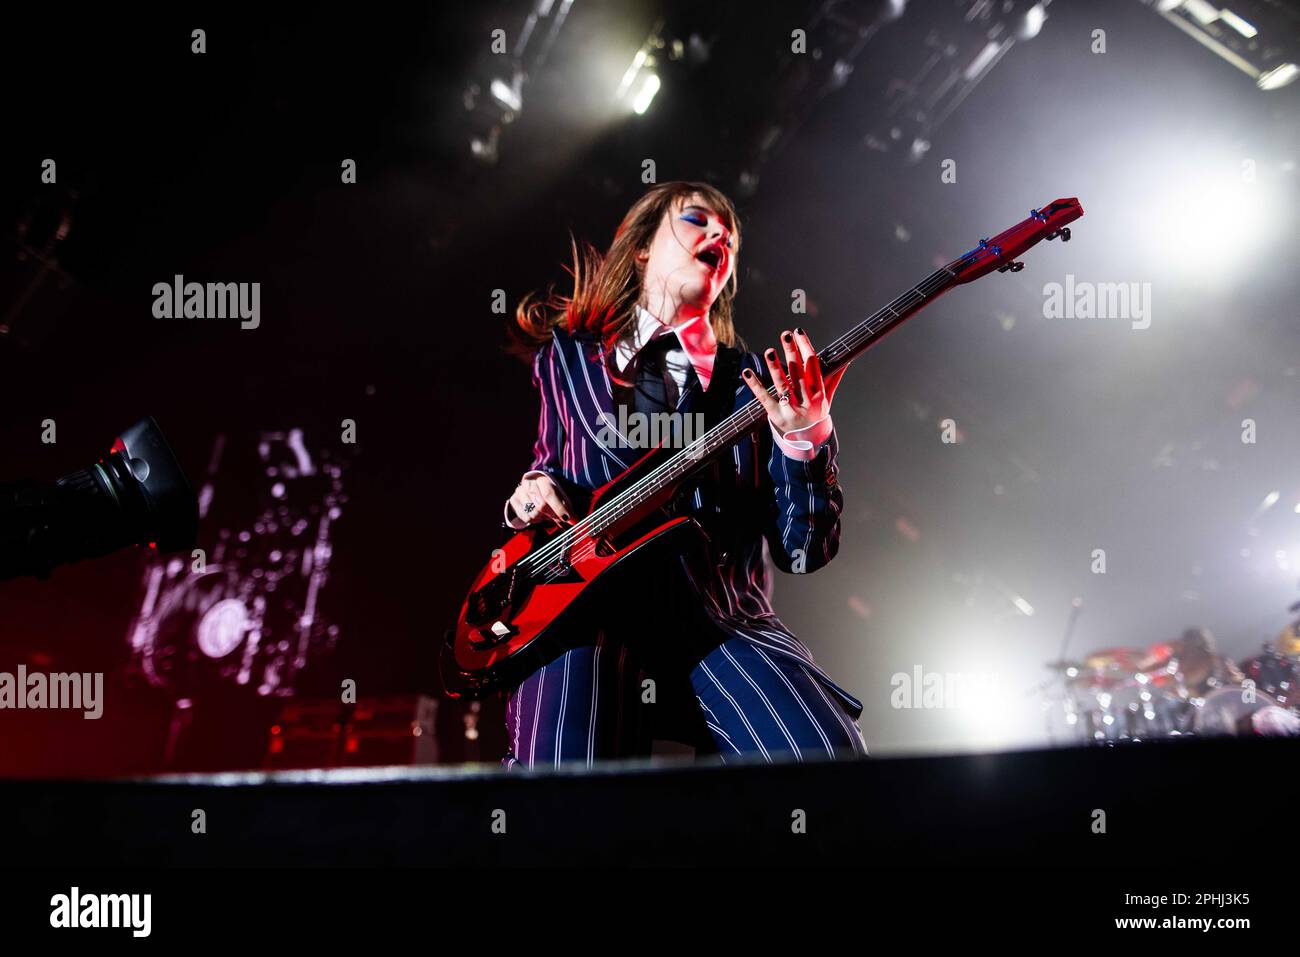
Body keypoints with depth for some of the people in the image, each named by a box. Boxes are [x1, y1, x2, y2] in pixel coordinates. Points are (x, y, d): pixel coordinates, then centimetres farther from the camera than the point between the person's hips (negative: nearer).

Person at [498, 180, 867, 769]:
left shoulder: (751, 380, 12)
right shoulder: (566, 357, 15)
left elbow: (801, 551, 4)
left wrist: (807, 439, -12)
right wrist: (533, 493, 4)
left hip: (720, 615, 1)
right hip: (587, 607, 0)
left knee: (830, 754, -27)